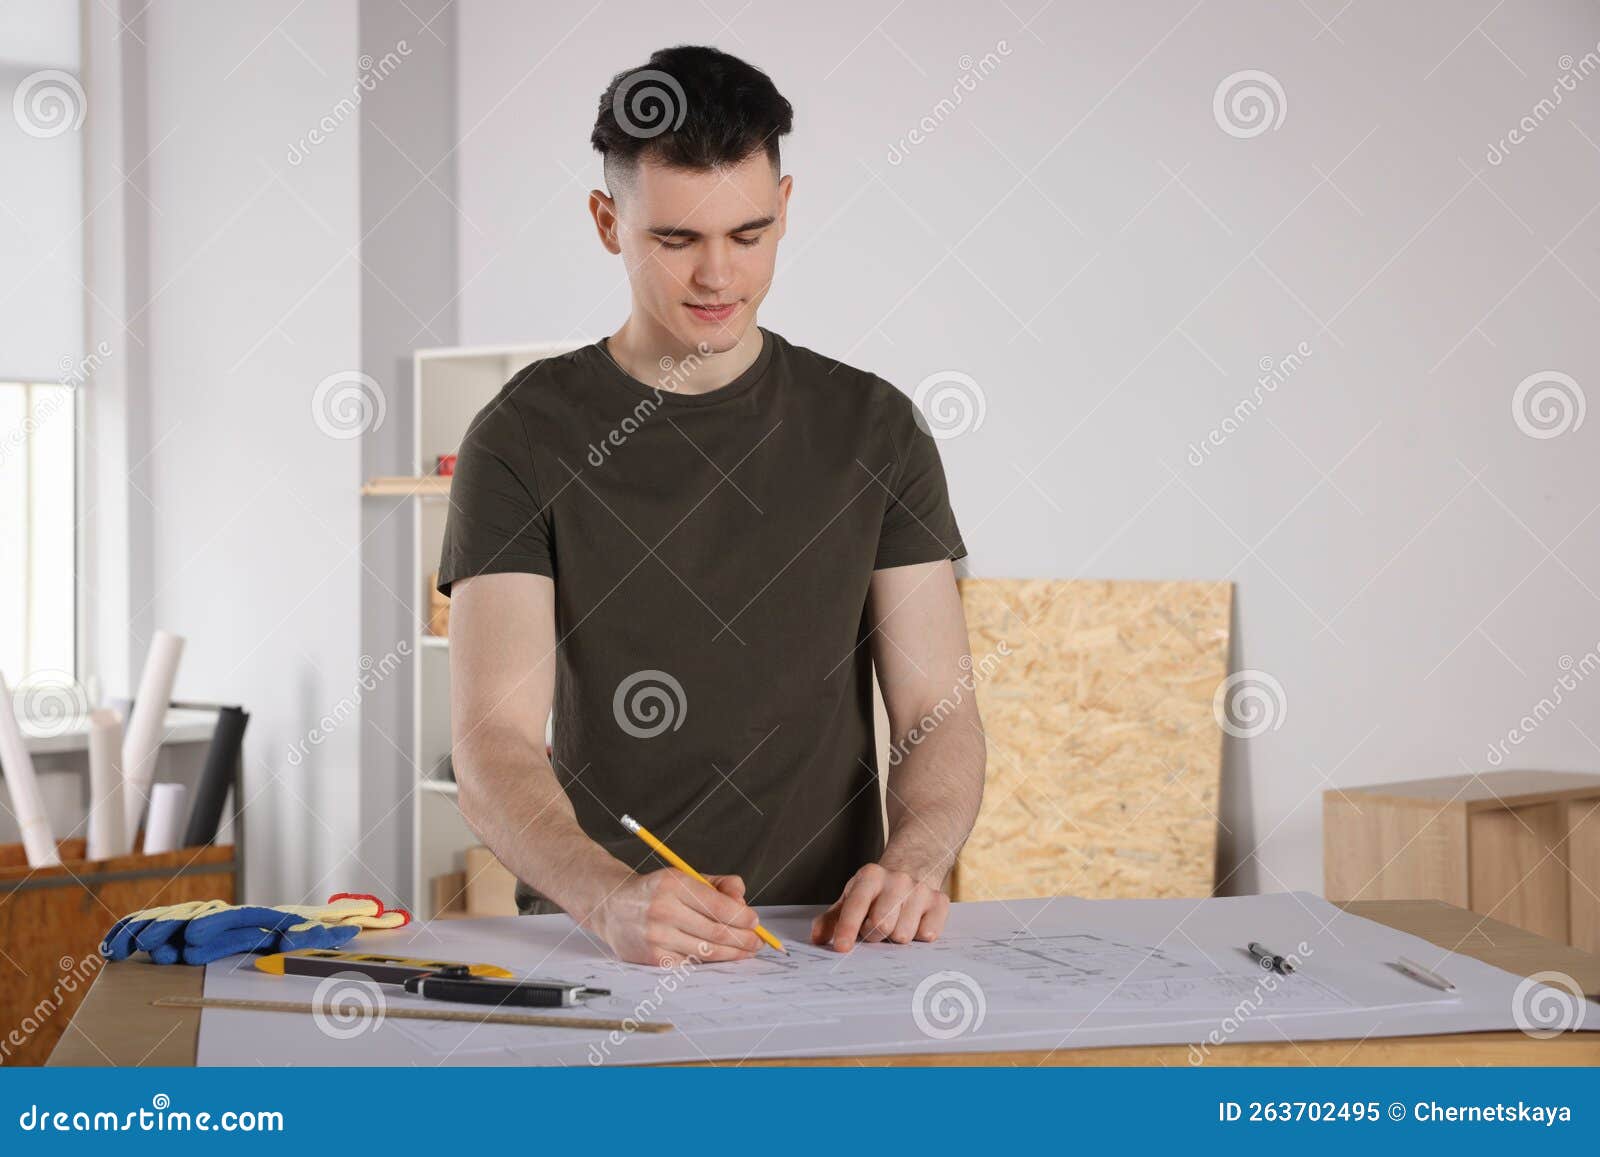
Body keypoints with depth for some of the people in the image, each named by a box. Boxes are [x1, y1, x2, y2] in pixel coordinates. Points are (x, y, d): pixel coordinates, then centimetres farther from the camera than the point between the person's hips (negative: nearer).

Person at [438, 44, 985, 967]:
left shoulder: (873, 428, 7)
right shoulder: (525, 439, -1)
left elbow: (938, 710, 3)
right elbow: (493, 745, -10)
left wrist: (912, 863, -18)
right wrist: (613, 899, -30)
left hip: (830, 946, 2)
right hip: (592, 944, -1)